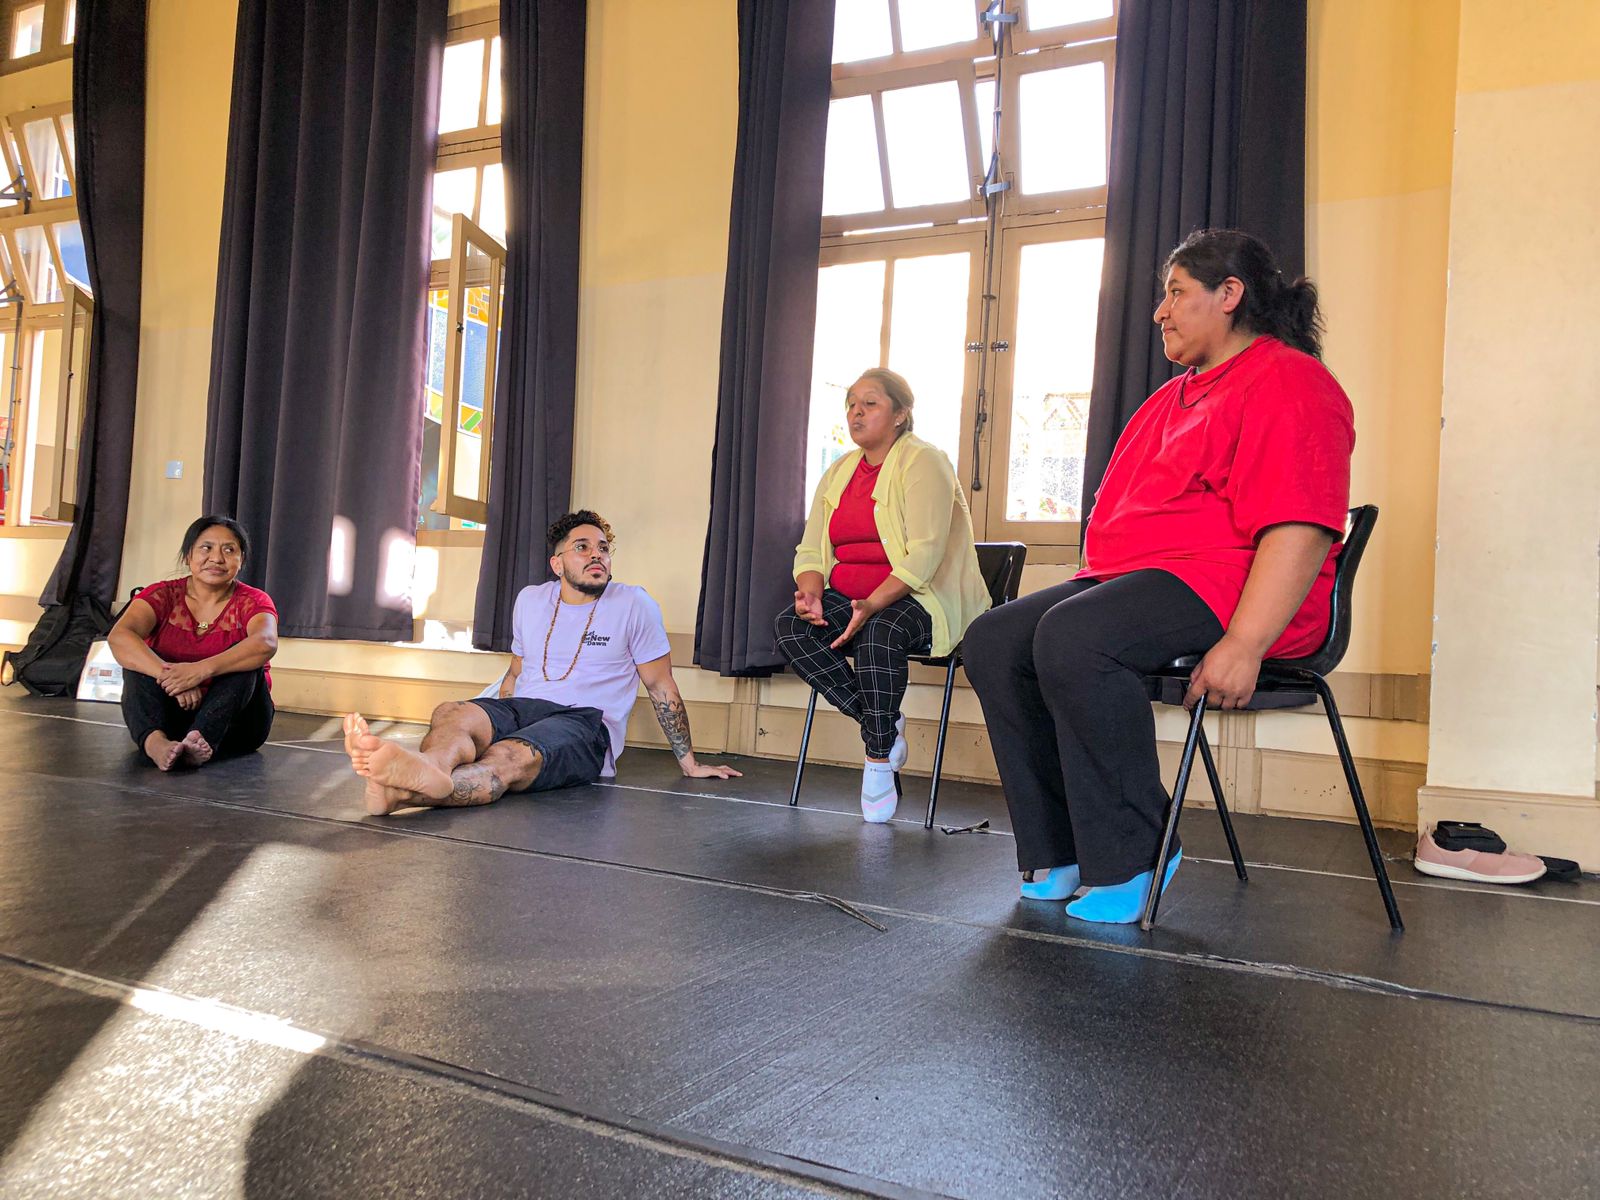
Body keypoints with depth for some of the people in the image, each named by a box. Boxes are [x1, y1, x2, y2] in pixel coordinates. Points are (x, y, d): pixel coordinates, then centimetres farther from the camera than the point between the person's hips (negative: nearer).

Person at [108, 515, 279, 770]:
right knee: (139, 658, -21)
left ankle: (202, 741, -49)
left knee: (245, 663, -25)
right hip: (166, 715, 1)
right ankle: (154, 741, -49)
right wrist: (169, 675, -36)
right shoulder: (164, 595, 1)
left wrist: (202, 670, -41)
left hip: (232, 721, -1)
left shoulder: (252, 602, -3)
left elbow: (266, 644, -27)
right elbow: (119, 636, -19)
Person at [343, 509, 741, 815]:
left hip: (586, 723, -4)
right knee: (450, 713, -31)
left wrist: (690, 763, 9)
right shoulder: (530, 600, 18)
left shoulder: (634, 605, 4)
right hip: (522, 709, 5)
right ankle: (425, 771, -68)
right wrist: (490, 727, 26)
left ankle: (406, 789, -70)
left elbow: (662, 688, 8)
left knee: (513, 757, -38)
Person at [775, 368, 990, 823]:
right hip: (847, 599, 7)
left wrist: (872, 605, -30)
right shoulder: (838, 473, 16)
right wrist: (811, 593, -13)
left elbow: (924, 555, -18)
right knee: (790, 625, -21)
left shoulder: (923, 461, -6)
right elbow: (810, 550, 11)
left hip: (917, 599, -6)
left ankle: (879, 758, -20)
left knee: (880, 632, -38)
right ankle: (883, 724, -15)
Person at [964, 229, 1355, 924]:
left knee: (1073, 637, -34)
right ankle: (1058, 857, -6)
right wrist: (1094, 579, 15)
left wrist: (1243, 644, -29)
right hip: (1128, 581, 10)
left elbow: (1299, 532, -20)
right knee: (994, 641, -5)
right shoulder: (1176, 395, 26)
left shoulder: (1288, 382, -6)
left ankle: (1129, 861, -21)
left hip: (1228, 588, -10)